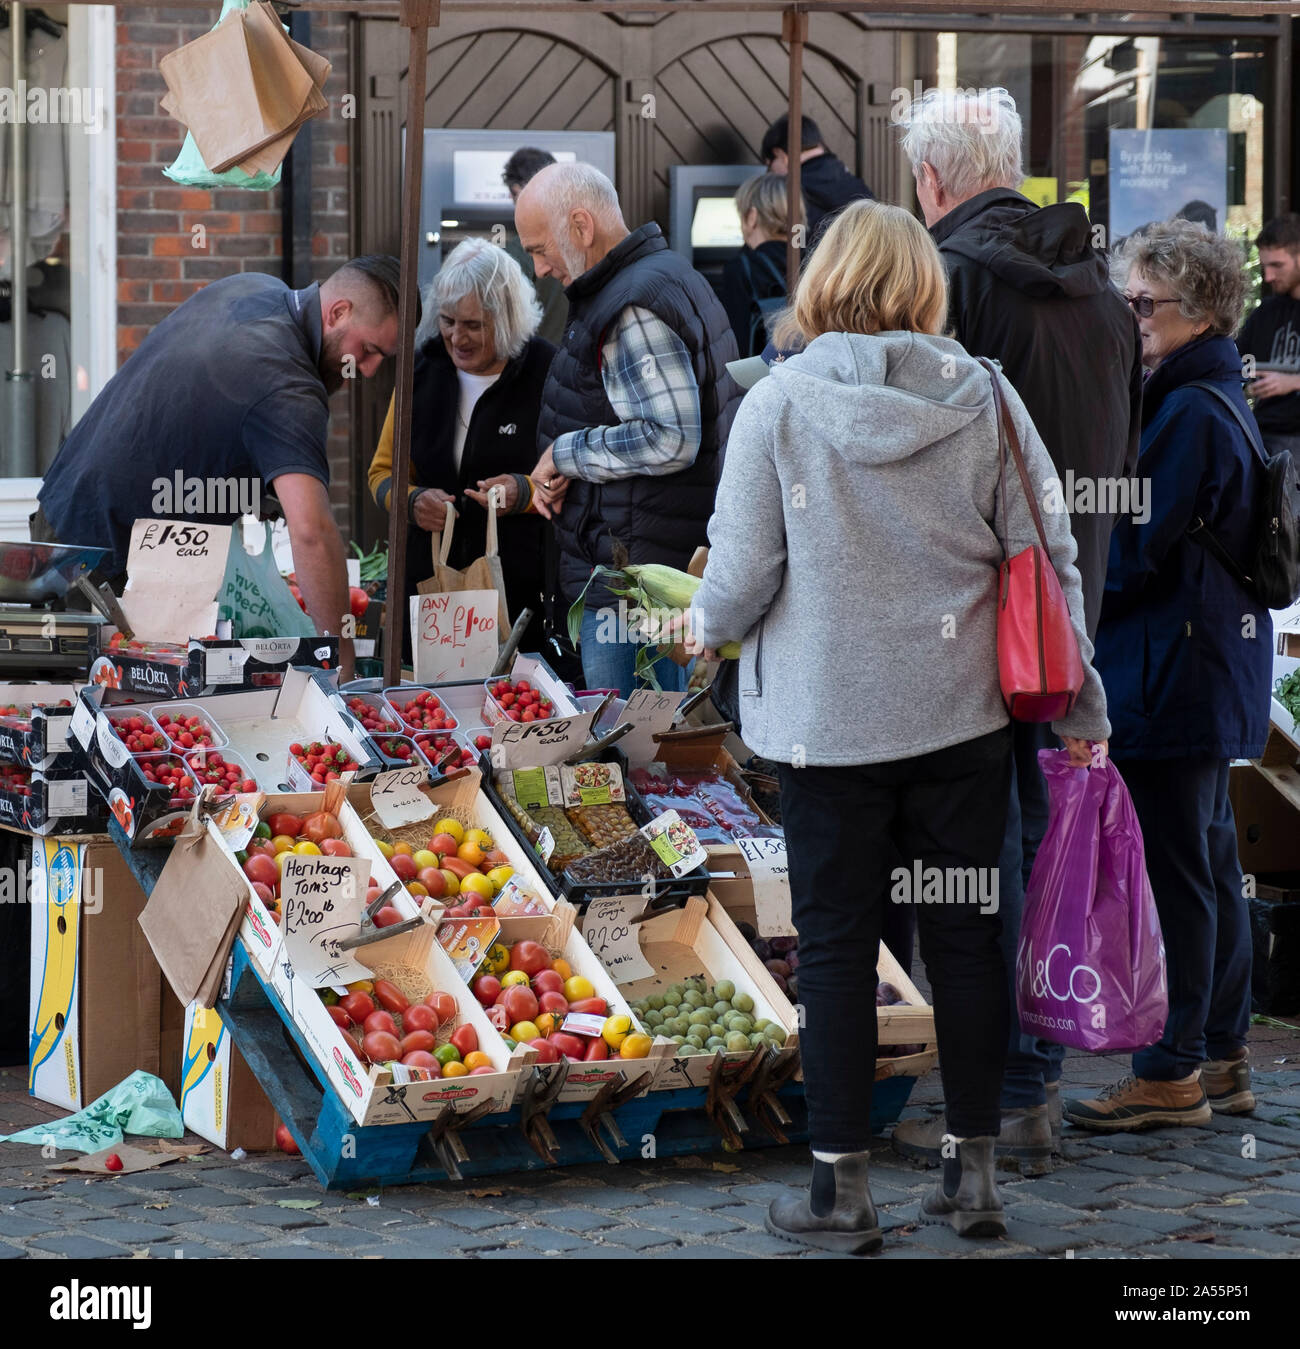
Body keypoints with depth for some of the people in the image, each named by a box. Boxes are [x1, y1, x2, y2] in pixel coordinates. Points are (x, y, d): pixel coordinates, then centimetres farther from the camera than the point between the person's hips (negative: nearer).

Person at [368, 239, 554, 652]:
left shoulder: (547, 373, -5)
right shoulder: (421, 370, 8)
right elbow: (383, 471, 15)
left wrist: (525, 493, -21)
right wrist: (412, 500, -6)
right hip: (429, 583, 3)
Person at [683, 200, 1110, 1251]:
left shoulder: (777, 403, -9)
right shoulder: (984, 398, -4)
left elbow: (742, 573, -9)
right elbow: (1049, 559, -2)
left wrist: (709, 625, 14)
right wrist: (1083, 709, 7)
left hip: (828, 721, -2)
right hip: (963, 716, 2)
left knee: (836, 946, 6)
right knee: (966, 936, 11)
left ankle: (842, 1188, 10)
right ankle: (975, 1174, 17)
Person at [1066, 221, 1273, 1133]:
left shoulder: (1191, 414, -18)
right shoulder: (1217, 397, 13)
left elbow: (1138, 553, -19)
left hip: (1174, 673, -10)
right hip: (1214, 666, 10)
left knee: (1172, 871, -4)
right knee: (1211, 861, 15)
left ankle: (1171, 1074, 3)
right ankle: (1224, 1056, 23)